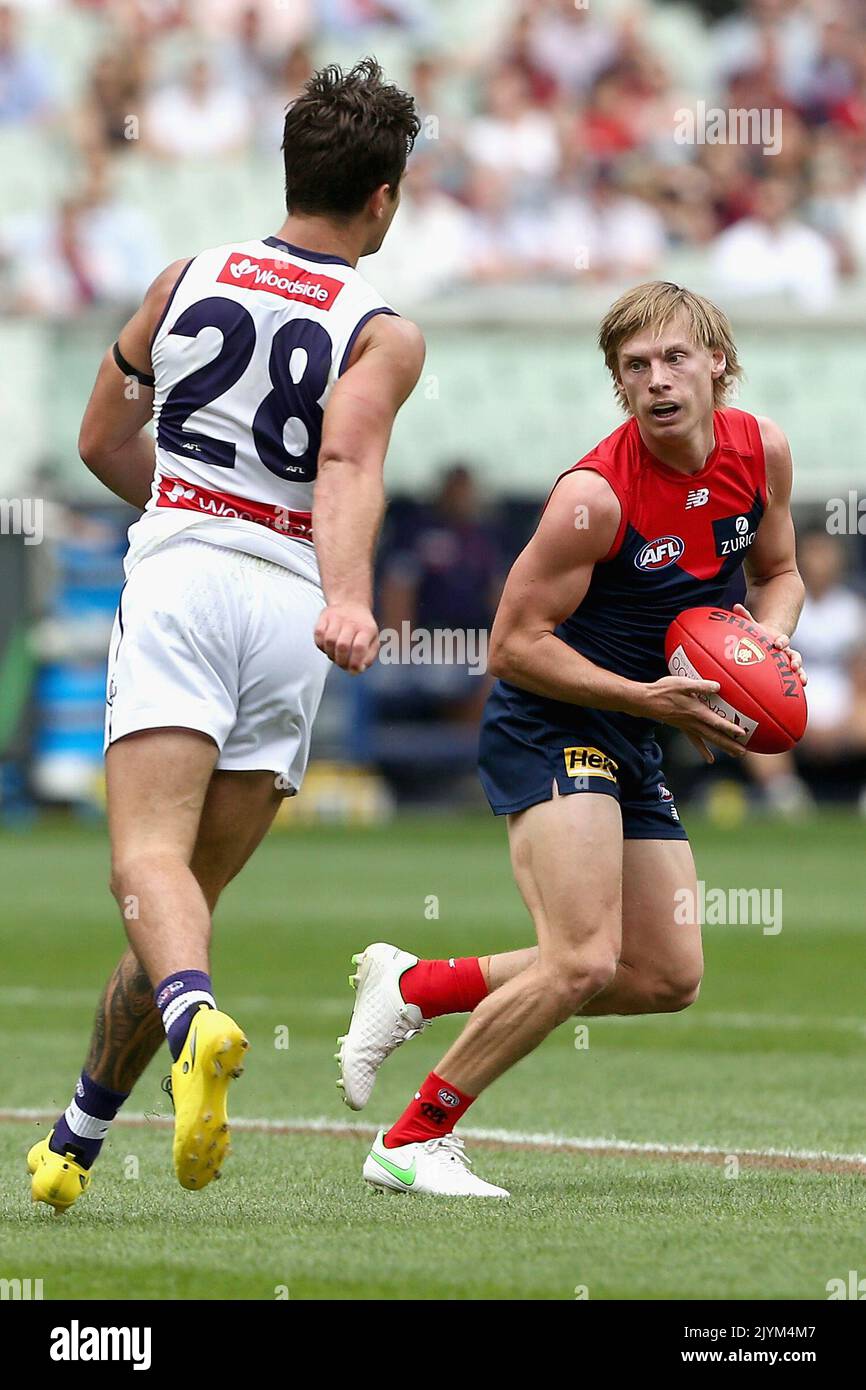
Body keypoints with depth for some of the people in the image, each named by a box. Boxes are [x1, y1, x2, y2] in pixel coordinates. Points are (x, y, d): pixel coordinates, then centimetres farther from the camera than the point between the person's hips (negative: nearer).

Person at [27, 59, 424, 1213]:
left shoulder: (189, 277, 15)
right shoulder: (385, 334, 6)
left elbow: (104, 441, 25)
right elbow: (350, 461, -14)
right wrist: (349, 596, -28)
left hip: (177, 578, 0)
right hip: (293, 601, 0)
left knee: (150, 860, -18)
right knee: (196, 888, 12)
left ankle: (198, 1023, -49)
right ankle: (76, 1142, 16)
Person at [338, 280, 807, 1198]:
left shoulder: (760, 450, -3)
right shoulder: (595, 495, -23)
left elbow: (777, 573, 15)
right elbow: (514, 645, -18)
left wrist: (769, 637, -7)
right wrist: (648, 698, -23)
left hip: (633, 744, 8)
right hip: (550, 722, -8)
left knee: (669, 978, 9)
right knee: (582, 962, -22)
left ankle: (415, 987, 19)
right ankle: (414, 1141, -9)